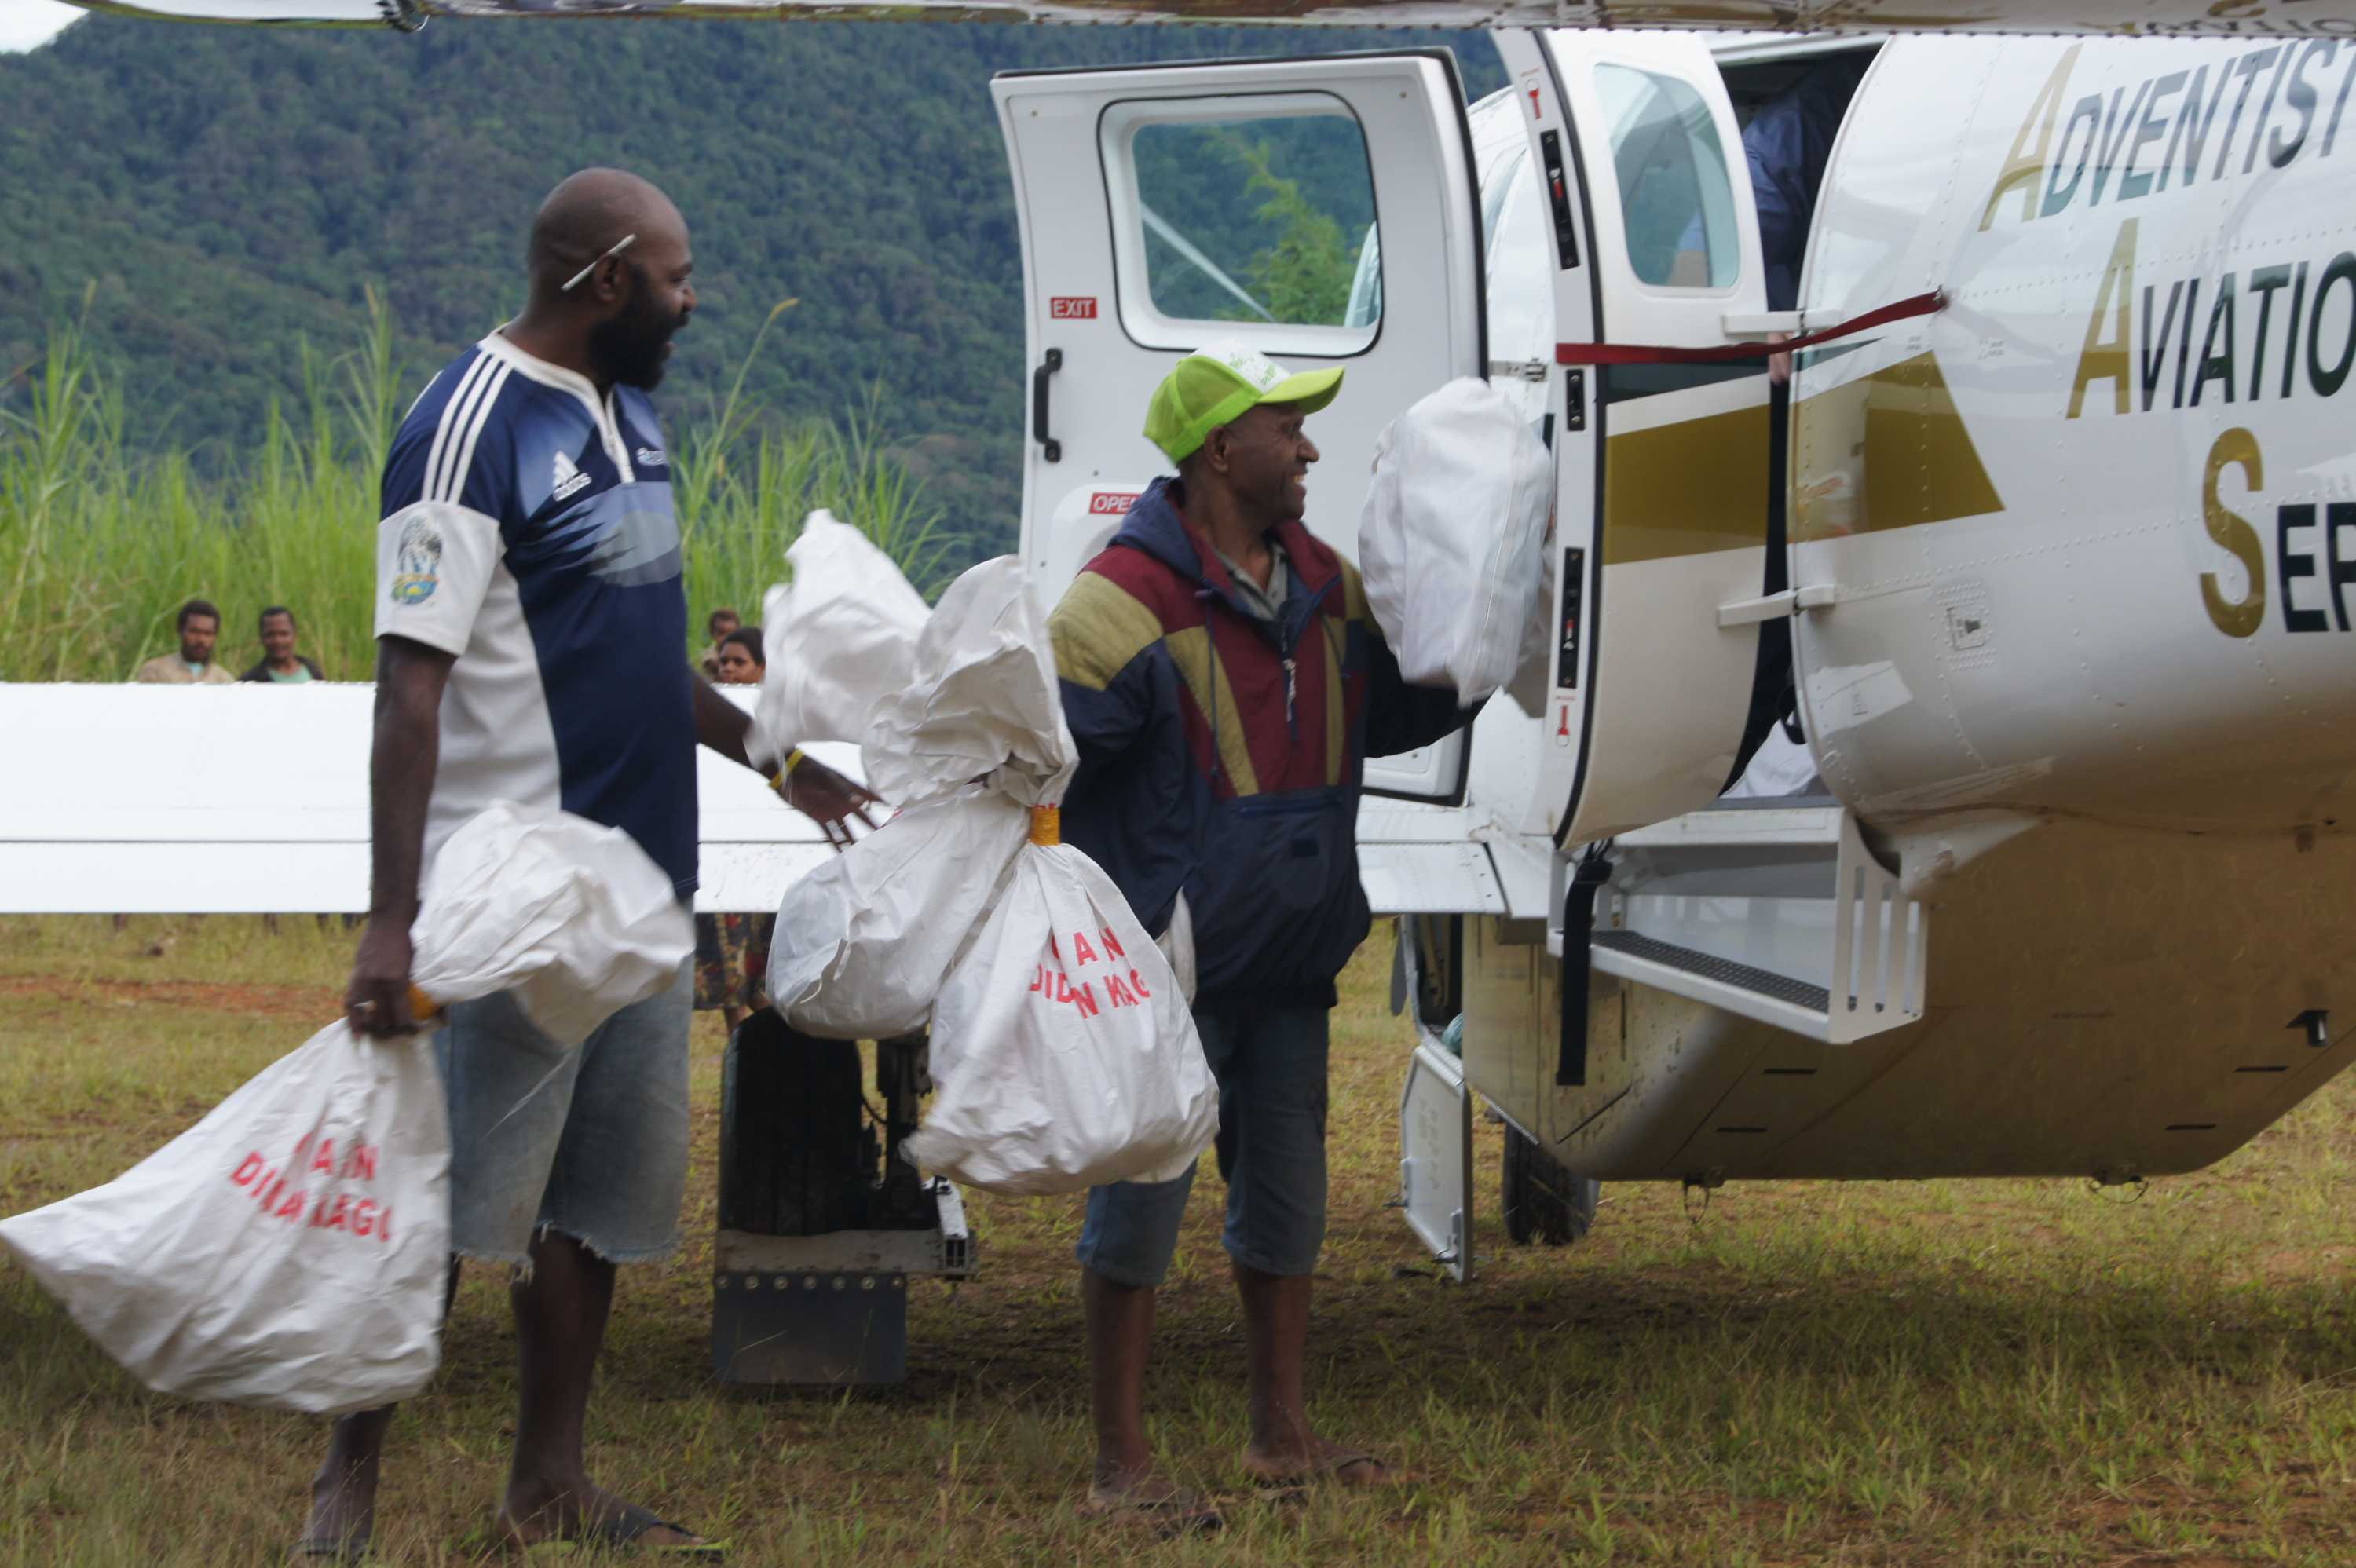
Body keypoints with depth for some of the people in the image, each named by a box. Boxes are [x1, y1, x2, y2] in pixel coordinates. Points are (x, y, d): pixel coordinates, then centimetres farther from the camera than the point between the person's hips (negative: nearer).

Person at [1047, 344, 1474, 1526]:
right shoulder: (1125, 600, -15)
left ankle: (1281, 1435, 28)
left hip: (1290, 970, 8)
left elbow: (1393, 713, 24)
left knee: (1286, 1203, 15)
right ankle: (1120, 1465, 6)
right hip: (1167, 973, -7)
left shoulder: (1326, 589, 10)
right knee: (1141, 1207, -2)